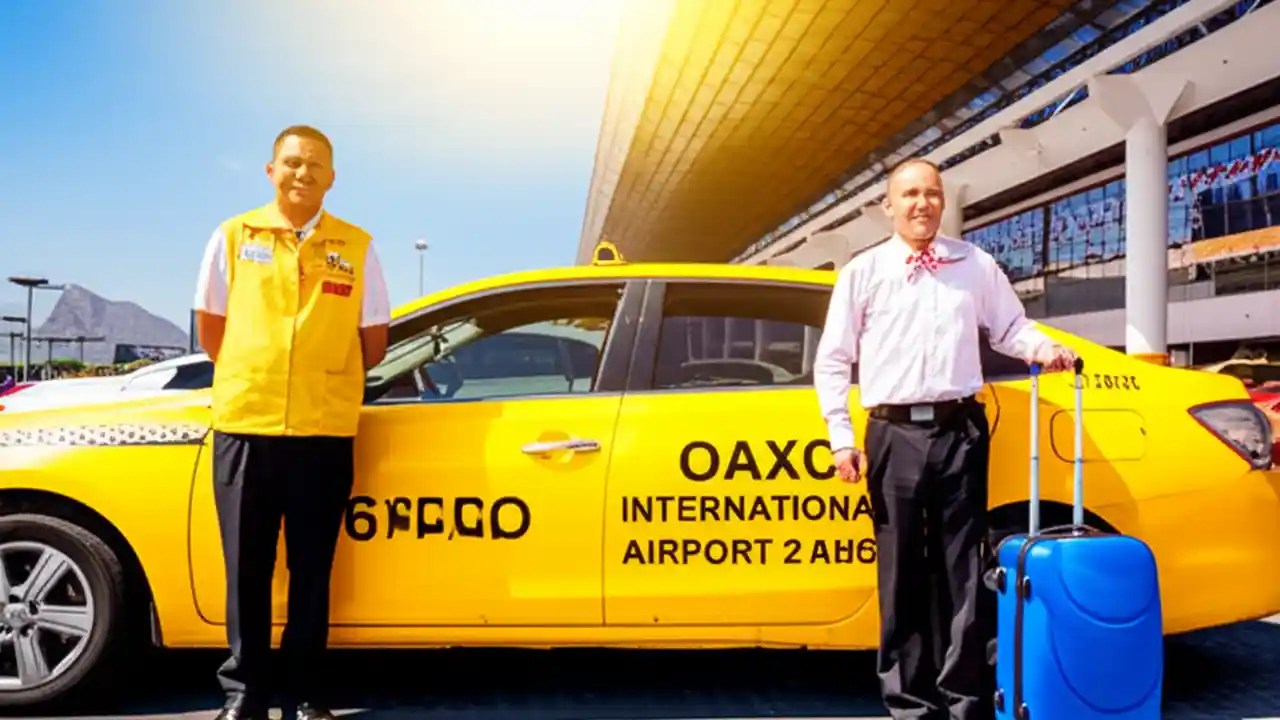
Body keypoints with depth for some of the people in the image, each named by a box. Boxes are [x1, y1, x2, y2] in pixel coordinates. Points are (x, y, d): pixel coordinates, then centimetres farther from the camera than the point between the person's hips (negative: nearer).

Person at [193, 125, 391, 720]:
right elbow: (209, 329, 12)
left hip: (325, 431, 0)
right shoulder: (233, 237, 5)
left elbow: (372, 345, 10)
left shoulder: (356, 248, 4)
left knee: (311, 571, 7)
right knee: (246, 568, 7)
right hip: (244, 426, 1)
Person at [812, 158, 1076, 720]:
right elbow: (832, 361, 6)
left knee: (963, 571, 6)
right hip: (895, 434, -1)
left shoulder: (976, 266, 11)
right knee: (903, 573, 4)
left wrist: (1044, 348, -5)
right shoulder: (863, 272, 6)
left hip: (961, 430, 1)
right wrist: (842, 438, -2)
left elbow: (1009, 328, 18)